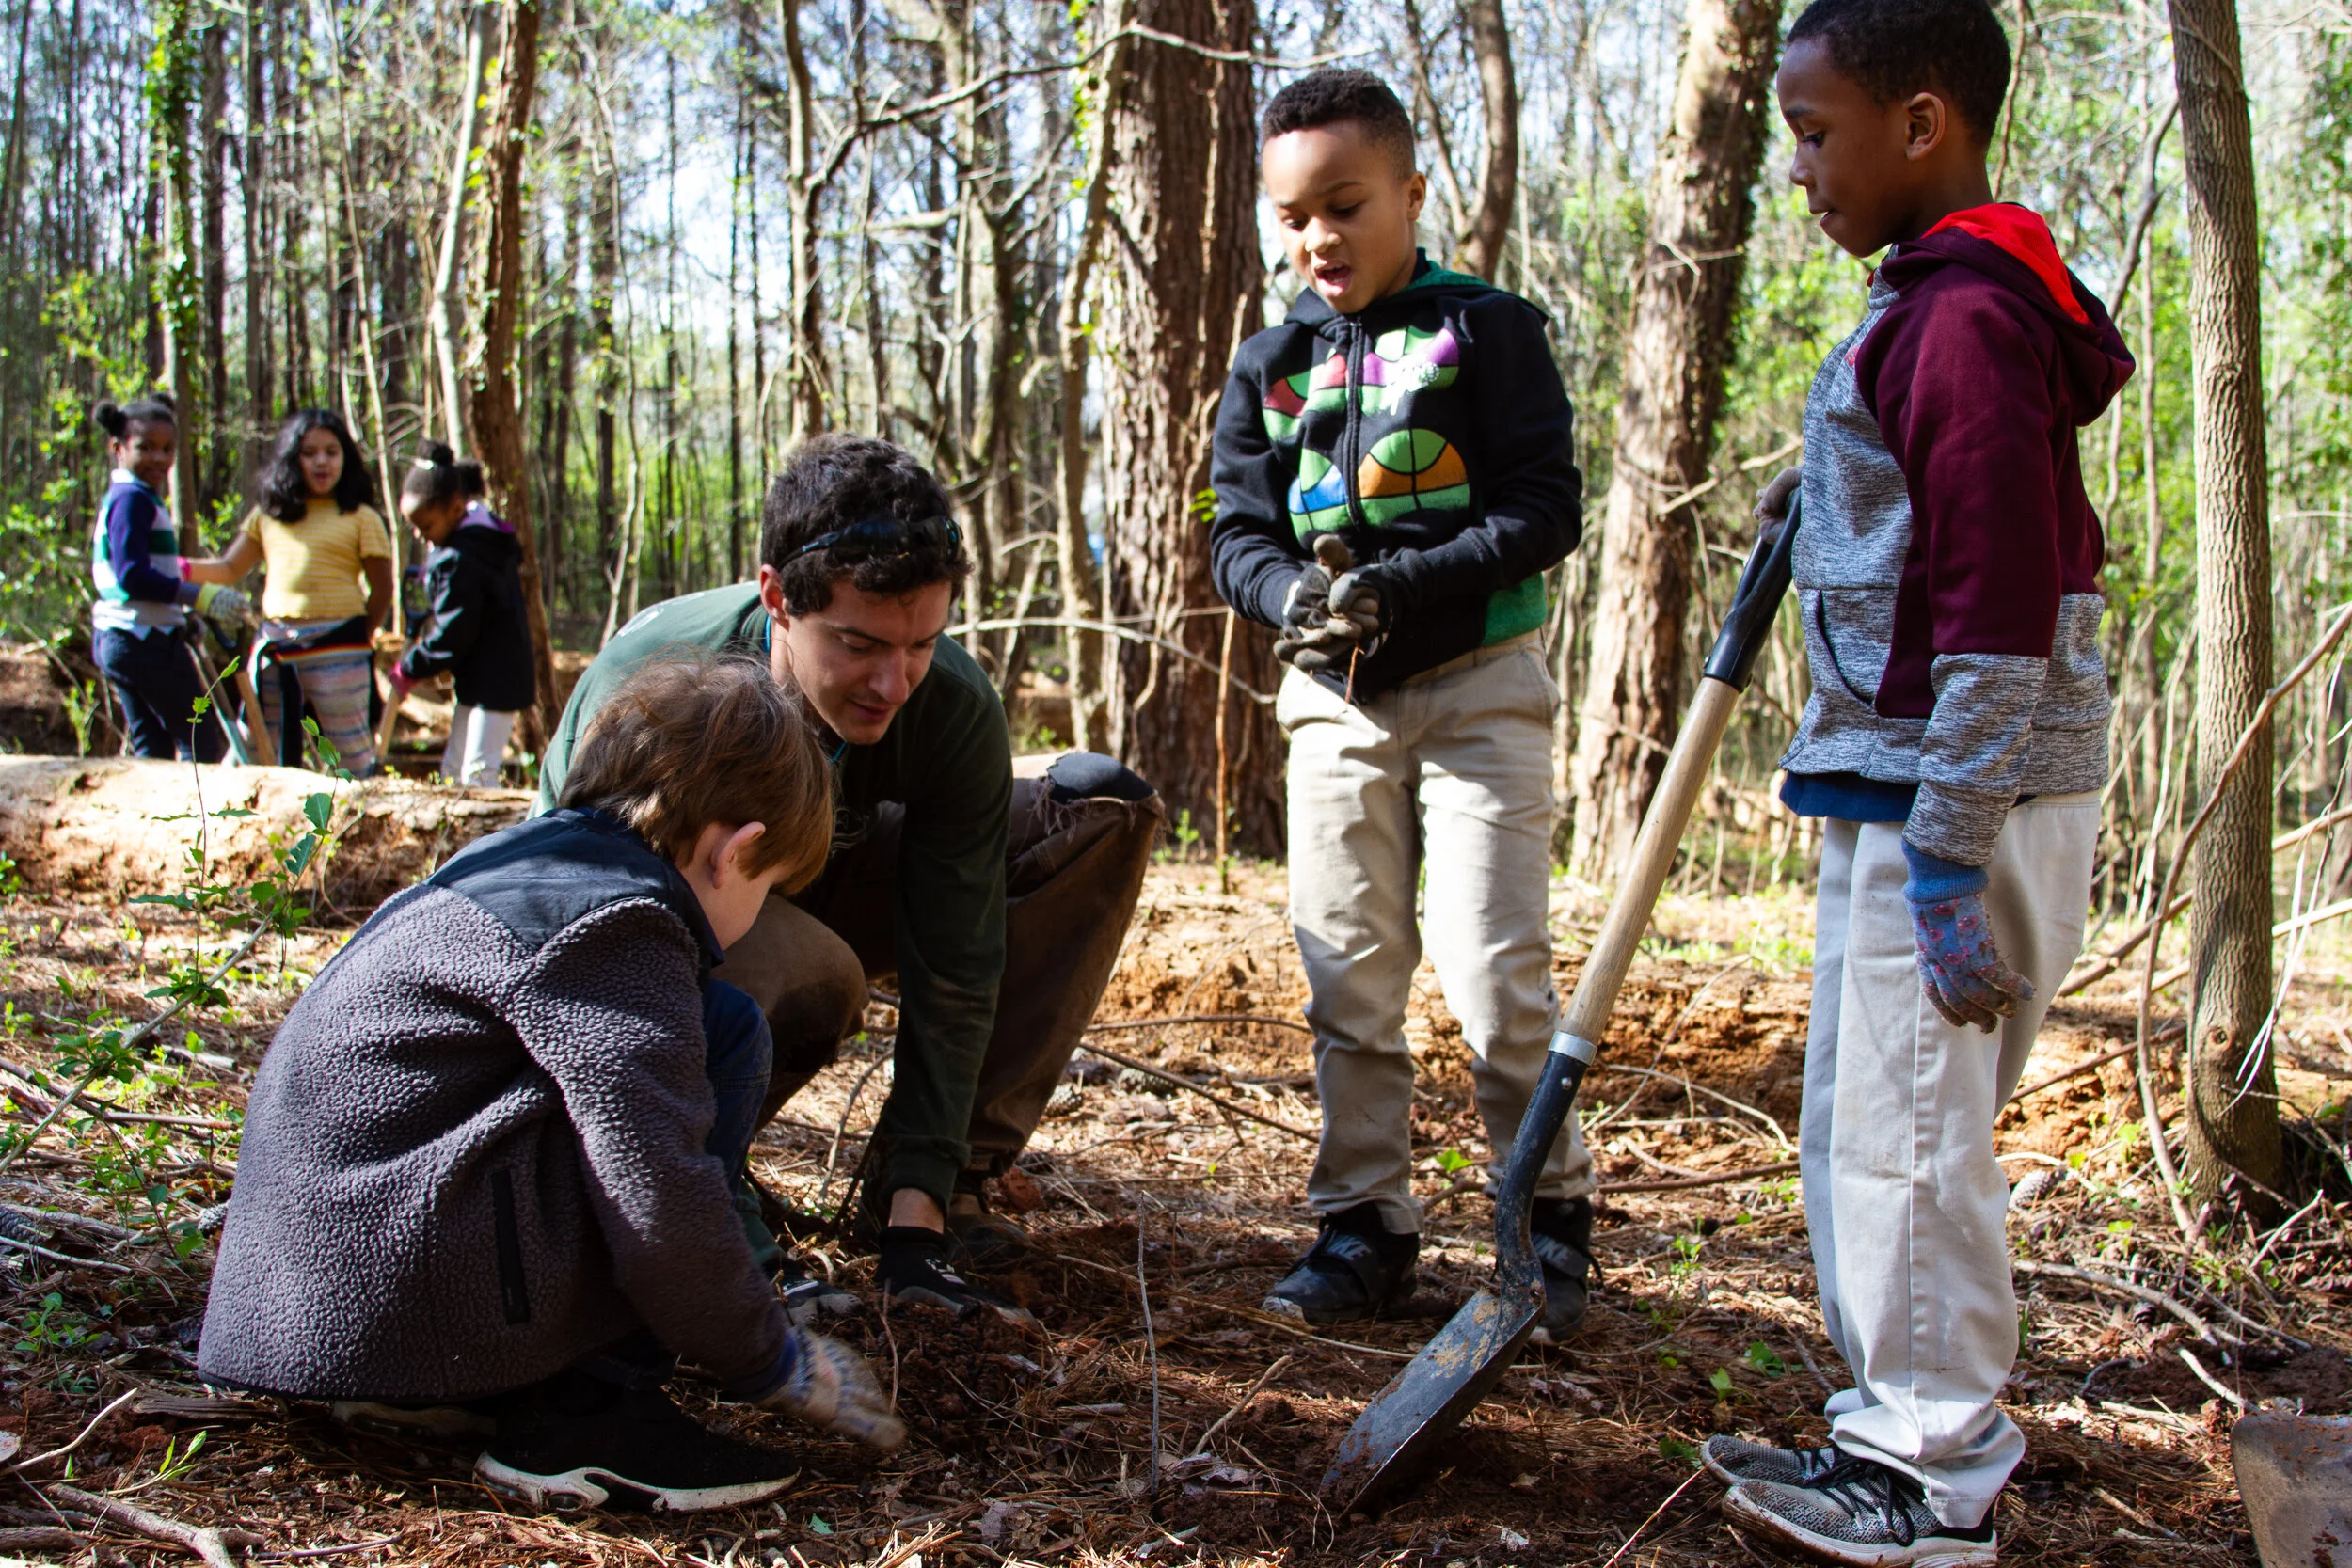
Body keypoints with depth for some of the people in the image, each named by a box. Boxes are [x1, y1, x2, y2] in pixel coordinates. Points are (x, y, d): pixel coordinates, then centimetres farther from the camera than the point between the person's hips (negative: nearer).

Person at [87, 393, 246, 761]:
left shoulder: (117, 497, 18)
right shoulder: (133, 499, -14)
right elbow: (133, 576, -24)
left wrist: (184, 617, 24)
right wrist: (202, 596, -27)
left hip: (117, 642, 10)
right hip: (147, 641, -10)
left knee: (153, 749, 11)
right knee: (201, 741, -7)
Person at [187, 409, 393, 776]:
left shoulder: (361, 519, 0)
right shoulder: (268, 516, 12)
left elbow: (382, 590, 1)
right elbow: (230, 570, 13)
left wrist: (359, 641, 2)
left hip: (336, 650, -5)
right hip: (274, 645, 5)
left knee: (353, 749, -2)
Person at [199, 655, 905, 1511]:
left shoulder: (524, 865, 18)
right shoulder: (613, 927, -13)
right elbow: (661, 1207, -18)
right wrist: (768, 1362, -1)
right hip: (399, 1297, -10)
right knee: (725, 1032, -6)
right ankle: (587, 1408, -9)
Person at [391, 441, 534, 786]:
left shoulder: (457, 560, -22)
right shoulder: (488, 541, 8)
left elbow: (451, 636, -19)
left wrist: (407, 670, -8)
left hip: (490, 682, -11)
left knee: (477, 776, -9)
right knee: (452, 771, 15)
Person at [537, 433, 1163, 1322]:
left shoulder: (954, 706, -24)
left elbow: (952, 972, -20)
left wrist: (915, 1214, -24)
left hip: (813, 894, 5)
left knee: (1105, 810, -13)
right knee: (810, 977, -41)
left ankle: (937, 1179, -9)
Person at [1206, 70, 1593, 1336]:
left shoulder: (1488, 330, -3)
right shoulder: (1270, 365, 9)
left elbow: (1547, 507, -9)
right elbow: (1239, 530, 7)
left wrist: (1401, 586, -21)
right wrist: (1290, 594, -17)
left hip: (1480, 682, -4)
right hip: (1333, 697, 4)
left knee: (1495, 968, -7)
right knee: (1347, 973, 6)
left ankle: (1549, 1214, 11)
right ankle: (1365, 1220, 16)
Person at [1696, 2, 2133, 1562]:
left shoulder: (1966, 315, -16)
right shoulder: (1946, 301, 16)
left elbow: (2000, 605, -22)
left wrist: (1948, 854, -22)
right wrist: (1833, 494, 19)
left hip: (1955, 796, -11)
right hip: (1906, 788, 11)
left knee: (1905, 1128, -3)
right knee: (1863, 1126, 17)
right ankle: (1905, 1428, 28)